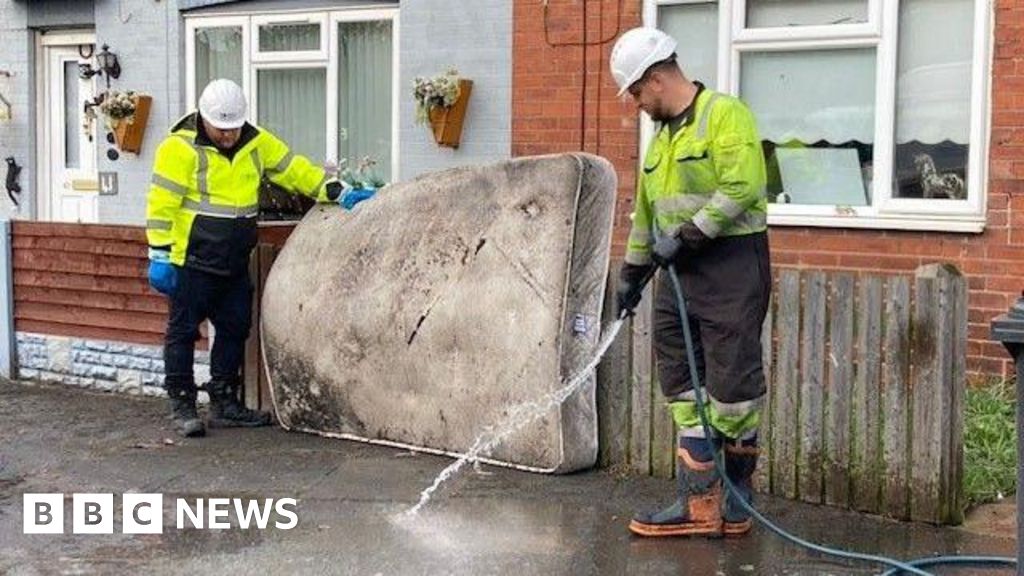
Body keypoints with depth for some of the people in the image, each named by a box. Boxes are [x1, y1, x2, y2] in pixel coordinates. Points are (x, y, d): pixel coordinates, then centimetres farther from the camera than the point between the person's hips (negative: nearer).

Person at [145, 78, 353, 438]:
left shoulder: (256, 143, 6)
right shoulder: (181, 148, -12)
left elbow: (295, 170, 11)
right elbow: (162, 205, -13)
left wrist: (338, 193, 4)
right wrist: (160, 255, -16)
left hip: (235, 264, 7)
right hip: (193, 262, -7)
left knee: (234, 330, 12)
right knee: (183, 331, 1)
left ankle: (224, 404, 23)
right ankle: (182, 406, 9)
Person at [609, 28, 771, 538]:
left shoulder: (724, 113, -9)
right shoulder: (662, 135, 19)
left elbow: (743, 187, -21)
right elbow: (646, 212, 26)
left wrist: (688, 235, -18)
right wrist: (632, 273, 30)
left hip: (730, 264, -9)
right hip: (679, 272, 9)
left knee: (732, 387, -3)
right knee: (683, 388, 5)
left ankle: (735, 495, 12)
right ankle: (698, 502, 9)